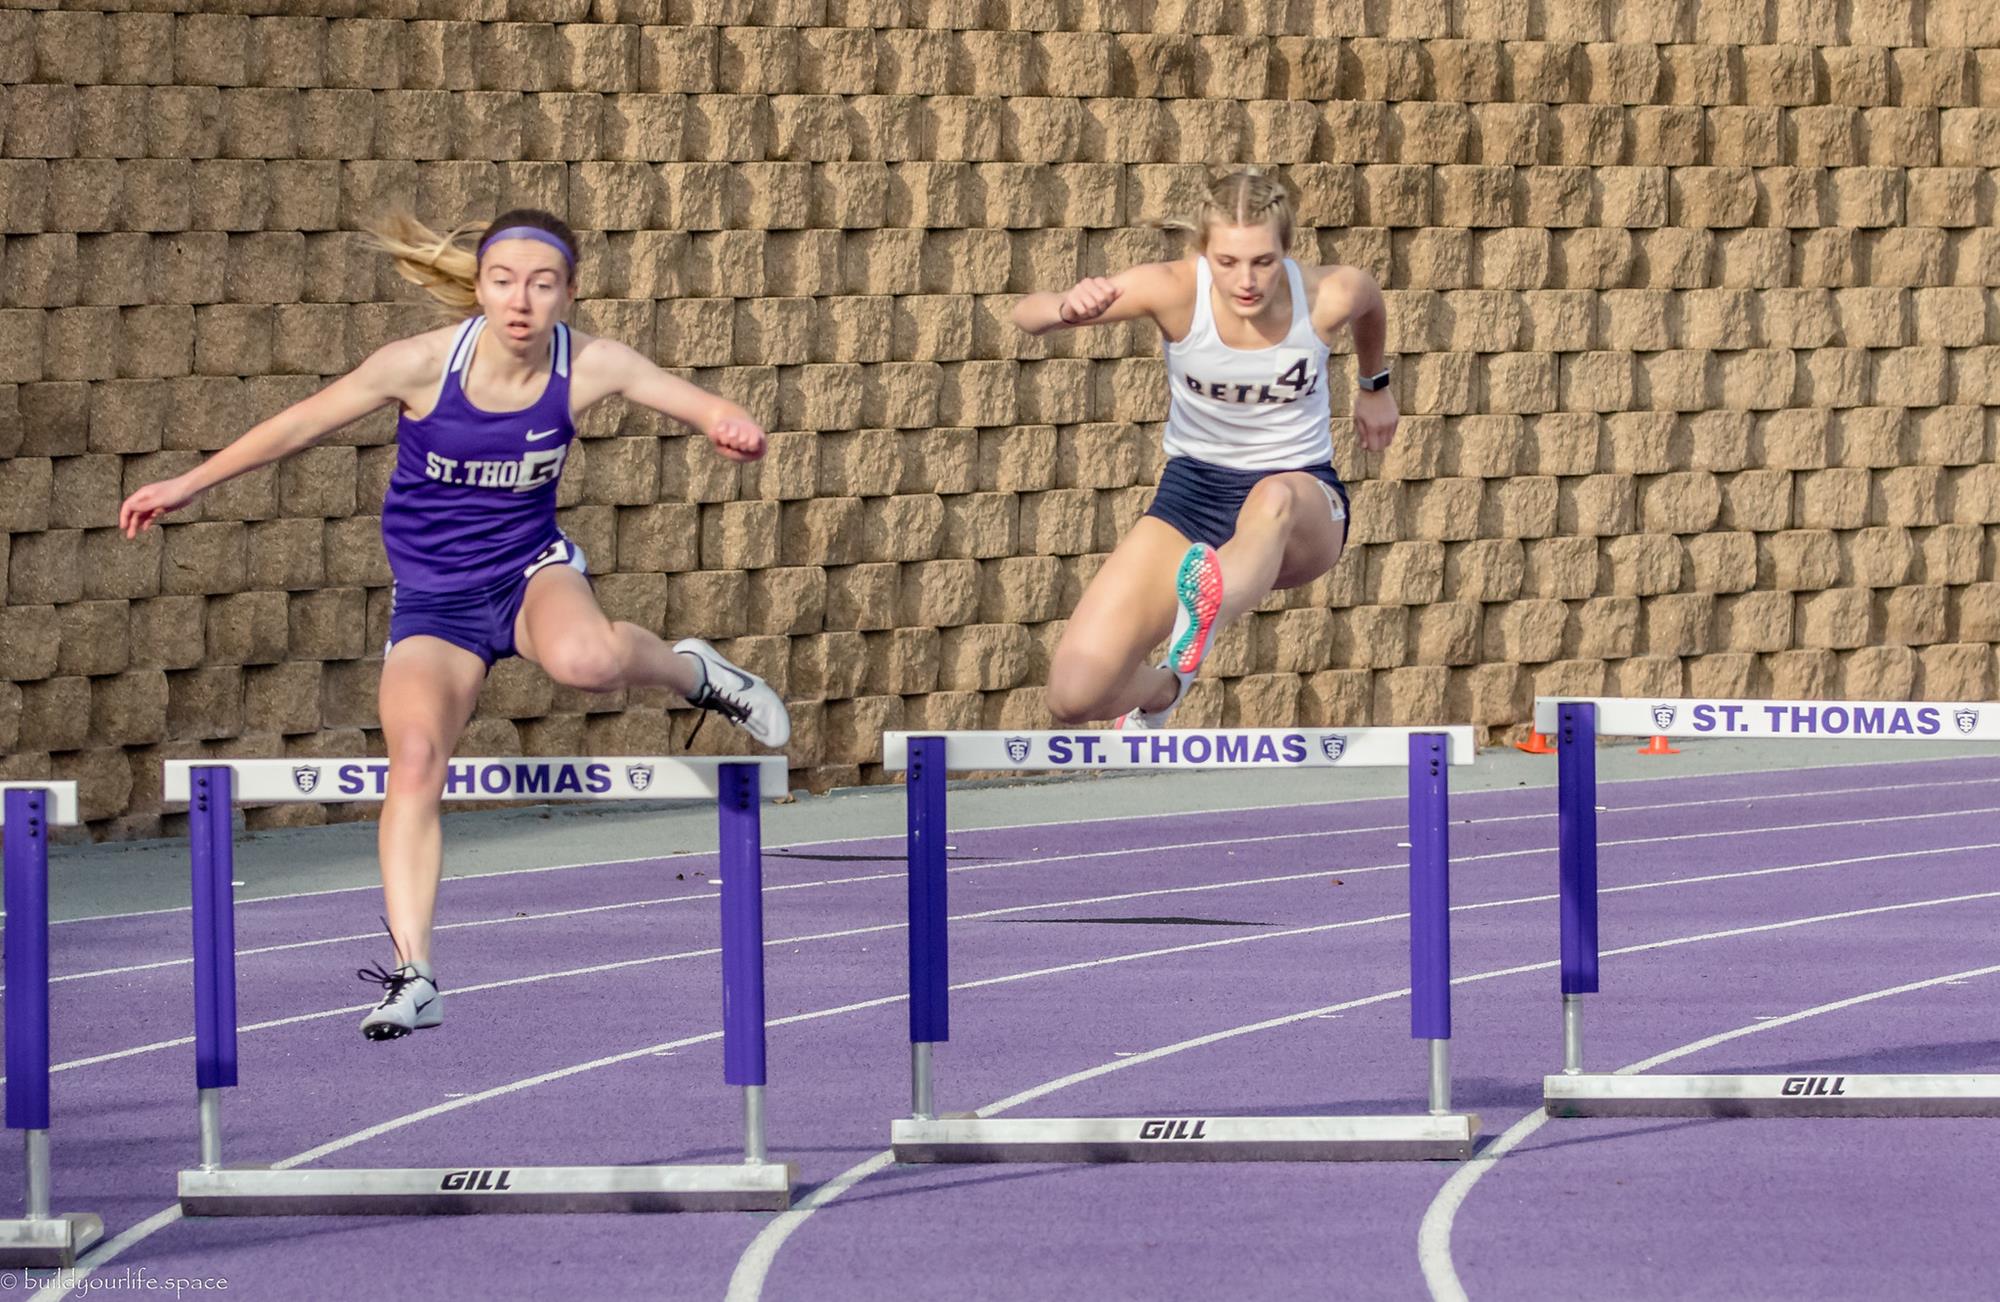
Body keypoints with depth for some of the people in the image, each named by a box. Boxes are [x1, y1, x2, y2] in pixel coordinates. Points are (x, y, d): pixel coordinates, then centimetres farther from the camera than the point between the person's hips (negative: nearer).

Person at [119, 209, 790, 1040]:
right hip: (435, 601, 0)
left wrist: (732, 427, -42)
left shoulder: (589, 365, -14)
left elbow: (696, 403, -16)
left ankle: (692, 672, -1)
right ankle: (413, 977, -18)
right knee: (414, 757, -22)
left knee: (583, 658, -36)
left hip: (530, 567, 0)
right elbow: (303, 424, -6)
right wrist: (188, 485, -1)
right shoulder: (422, 364, -17)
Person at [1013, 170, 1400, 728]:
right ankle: (1161, 690, 27)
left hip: (1304, 500, -1)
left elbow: (1369, 301, 12)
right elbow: (1027, 313, -22)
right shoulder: (1174, 290, -18)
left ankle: (1203, 614, -75)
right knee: (1074, 695, -12)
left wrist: (1375, 384, 30)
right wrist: (1068, 307, -46)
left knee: (1274, 499, -43)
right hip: (1193, 490, 1)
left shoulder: (1328, 297, -15)